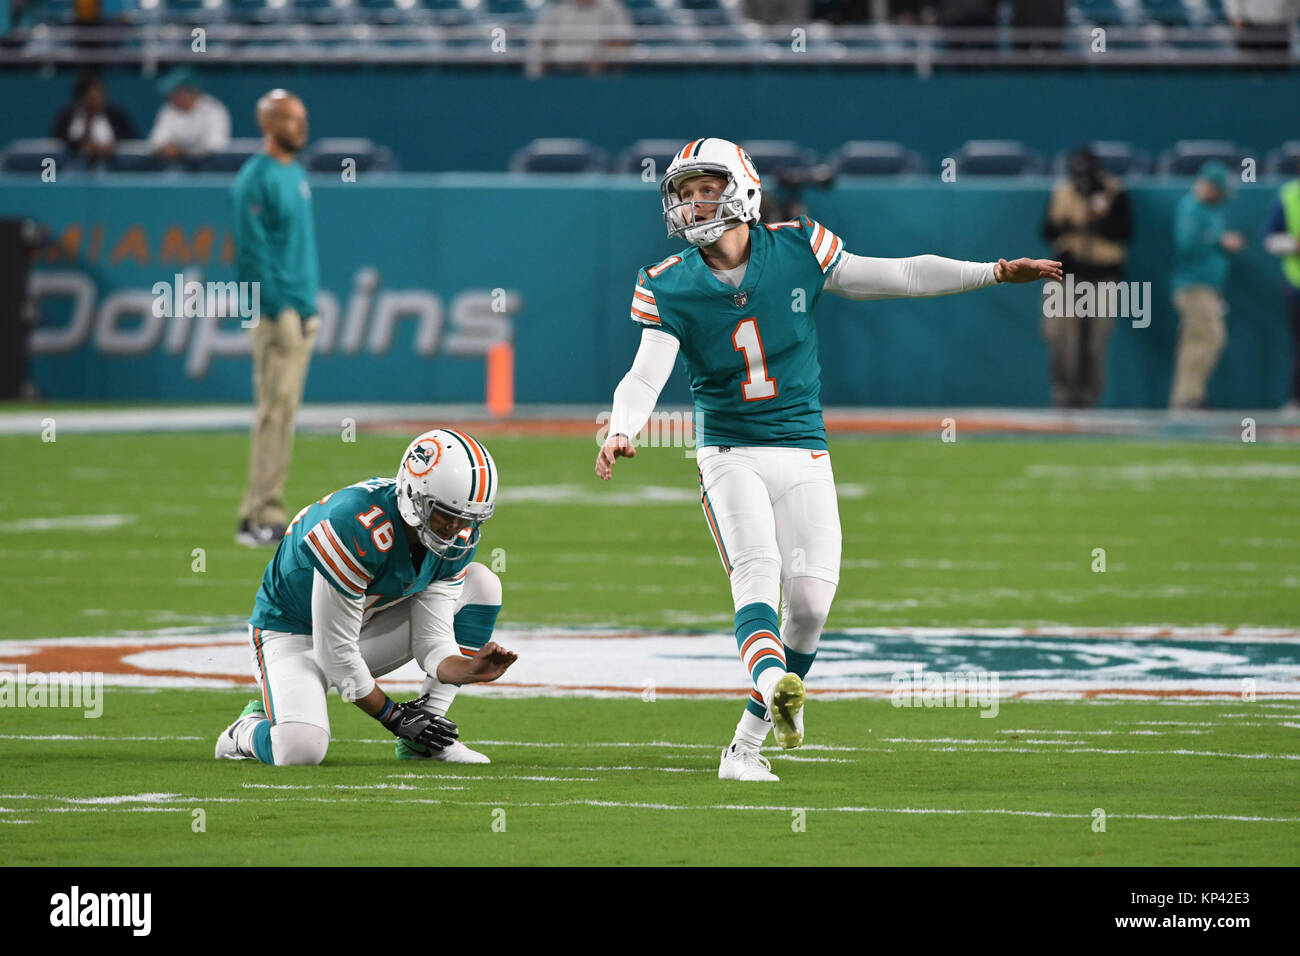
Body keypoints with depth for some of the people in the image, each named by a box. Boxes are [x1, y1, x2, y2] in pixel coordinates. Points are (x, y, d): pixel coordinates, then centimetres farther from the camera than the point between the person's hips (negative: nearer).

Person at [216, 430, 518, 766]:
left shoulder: (460, 537, -12)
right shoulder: (359, 528, -34)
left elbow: (432, 640, -10)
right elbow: (335, 652, -27)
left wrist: (469, 669, -32)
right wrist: (392, 716, -18)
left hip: (366, 628, 7)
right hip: (294, 634, -7)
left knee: (481, 583, -5)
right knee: (300, 749, -33)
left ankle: (420, 743, -5)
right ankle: (248, 731, 7)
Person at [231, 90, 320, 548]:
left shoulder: (297, 175, 16)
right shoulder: (257, 179, -11)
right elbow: (251, 250, -16)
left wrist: (310, 308, 16)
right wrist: (275, 311, -19)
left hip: (302, 311, 9)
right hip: (276, 310, -9)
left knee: (285, 411, 9)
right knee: (275, 409, -10)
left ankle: (264, 514, 12)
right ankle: (260, 516, -8)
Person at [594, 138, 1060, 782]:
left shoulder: (795, 252, -2)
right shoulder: (670, 288, -5)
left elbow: (898, 277, 4)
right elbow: (646, 376, -12)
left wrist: (993, 273, 1)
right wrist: (621, 433, -33)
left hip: (802, 455, 2)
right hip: (729, 455, -2)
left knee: (810, 596, -8)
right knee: (758, 573, -25)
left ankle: (747, 742, 4)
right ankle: (773, 685, -53)